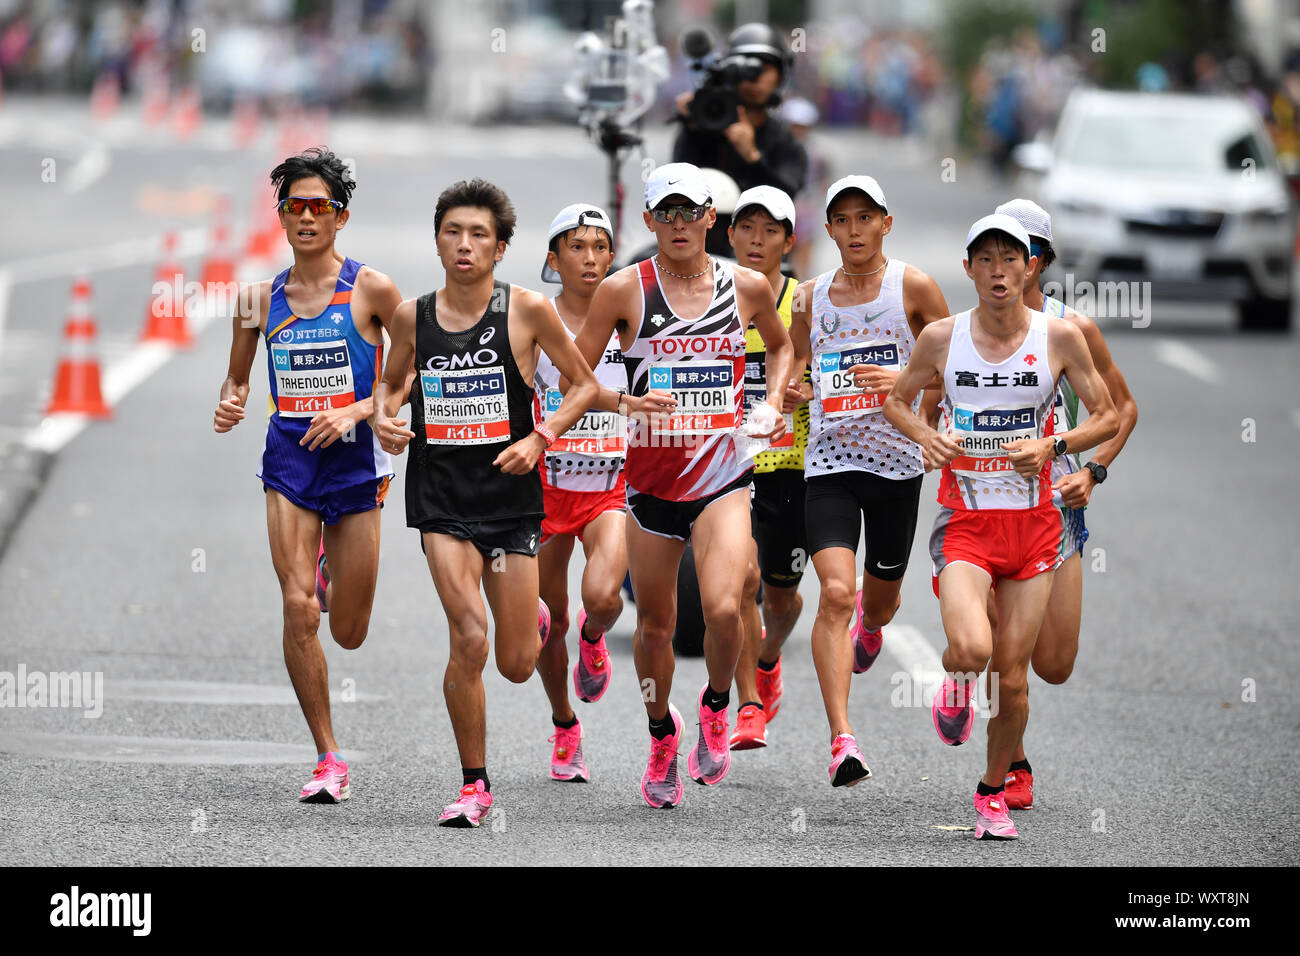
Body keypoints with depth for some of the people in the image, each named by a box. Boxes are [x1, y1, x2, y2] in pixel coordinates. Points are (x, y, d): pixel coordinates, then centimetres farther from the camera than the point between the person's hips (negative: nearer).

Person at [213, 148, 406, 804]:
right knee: (299, 608, -14)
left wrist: (356, 411, -14)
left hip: (354, 459, -1)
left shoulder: (371, 290, -4)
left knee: (348, 632, 5)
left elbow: (418, 376, -2)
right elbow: (238, 380, 18)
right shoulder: (261, 299, 6)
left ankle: (333, 563, 43)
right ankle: (329, 758, -5)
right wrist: (229, 405, -4)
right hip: (289, 459, 1)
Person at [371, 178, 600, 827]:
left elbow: (584, 384, 4)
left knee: (515, 666, 5)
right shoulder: (413, 315, 1)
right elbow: (391, 380, 19)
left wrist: (539, 439, -10)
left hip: (511, 495, 0)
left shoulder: (526, 310, -5)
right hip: (441, 497, 0)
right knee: (469, 640, -17)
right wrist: (384, 417, -3)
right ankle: (474, 785, -2)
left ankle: (534, 620, 44)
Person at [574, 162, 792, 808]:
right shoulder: (625, 289, -5)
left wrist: (773, 402, 6)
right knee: (654, 626, 10)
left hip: (722, 478, 0)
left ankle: (716, 707, 10)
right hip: (651, 479, 0)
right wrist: (627, 403, -19)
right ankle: (662, 736, 36)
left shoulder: (747, 288, 2)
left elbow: (781, 347, 23)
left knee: (723, 609, -21)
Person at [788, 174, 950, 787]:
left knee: (880, 597, 16)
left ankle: (870, 626, 57)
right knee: (835, 593, -17)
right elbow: (793, 366, 21)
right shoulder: (811, 297, 7)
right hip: (830, 460, 0)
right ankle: (842, 741, -22)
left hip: (897, 460, 0)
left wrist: (906, 379, -16)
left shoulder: (912, 286, -1)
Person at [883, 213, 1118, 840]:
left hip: (1032, 524, 1)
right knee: (972, 649, -26)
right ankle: (955, 683, 10)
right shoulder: (942, 337, -1)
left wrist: (1052, 446, -12)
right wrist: (925, 437, -7)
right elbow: (896, 400, 15)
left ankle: (993, 791, 26)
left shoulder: (1059, 337, -2)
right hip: (964, 522, -1)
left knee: (1011, 680, 4)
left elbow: (1108, 417, 6)